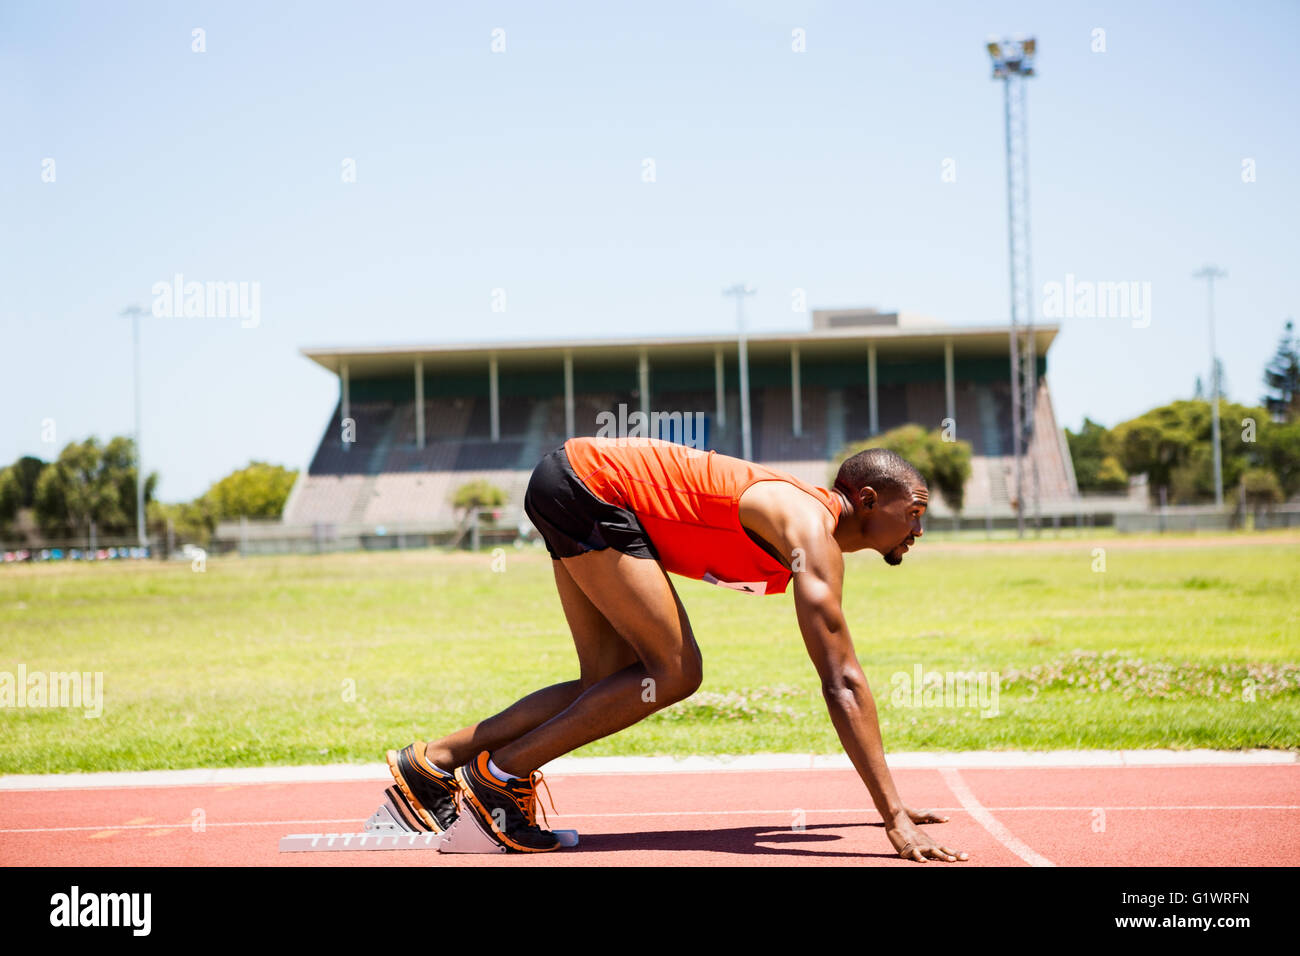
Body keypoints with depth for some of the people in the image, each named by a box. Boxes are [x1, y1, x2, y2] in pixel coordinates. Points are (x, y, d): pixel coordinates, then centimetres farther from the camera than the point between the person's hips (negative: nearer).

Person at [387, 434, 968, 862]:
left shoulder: (819, 532, 12)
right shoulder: (813, 533, -17)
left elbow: (845, 677, 19)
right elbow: (840, 683, -26)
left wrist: (891, 801, 19)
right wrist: (894, 816, -27)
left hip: (577, 488, 10)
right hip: (587, 482, -10)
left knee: (609, 685, 8)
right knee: (674, 672, -11)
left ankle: (432, 764, 9)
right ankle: (501, 775, -7)